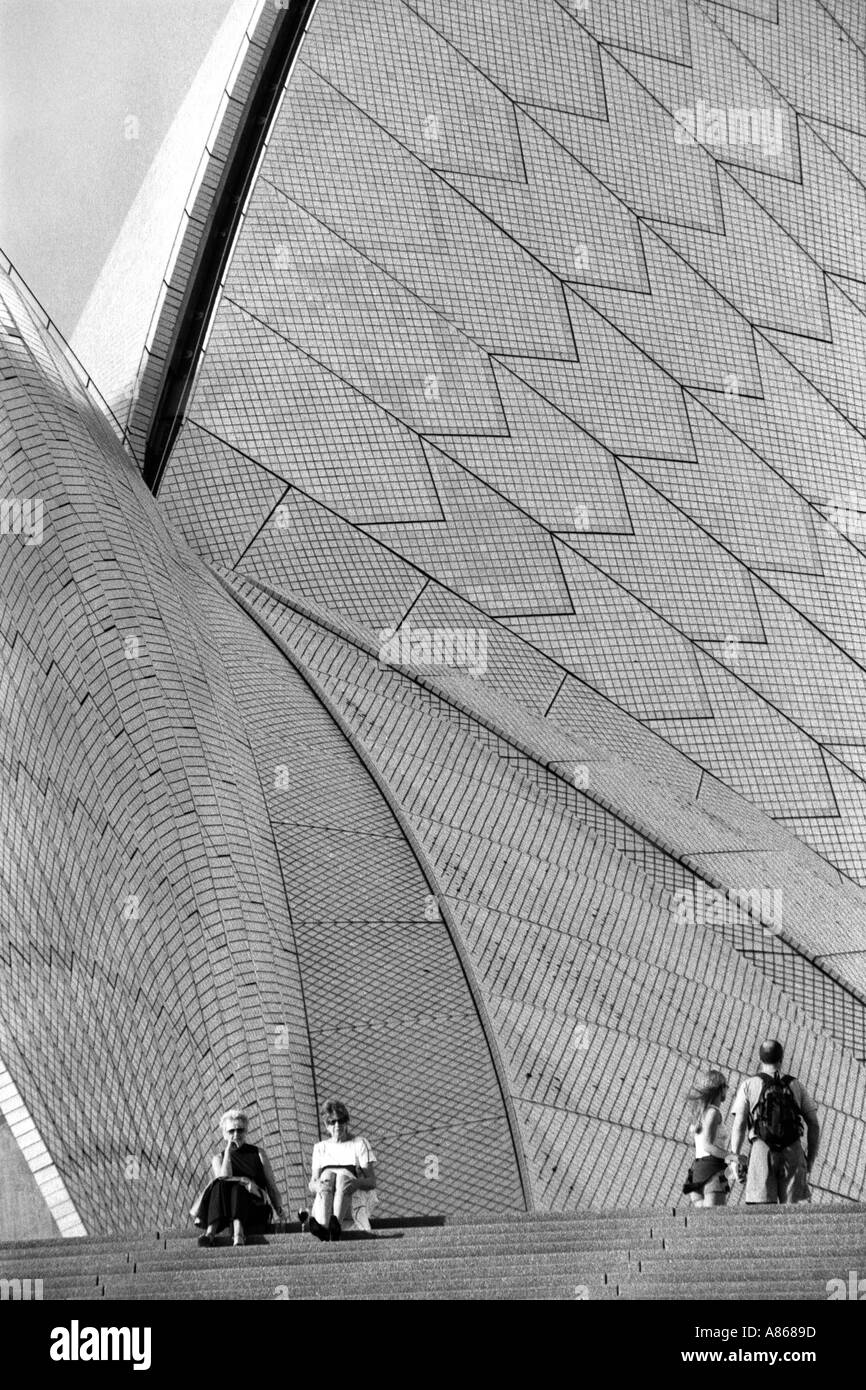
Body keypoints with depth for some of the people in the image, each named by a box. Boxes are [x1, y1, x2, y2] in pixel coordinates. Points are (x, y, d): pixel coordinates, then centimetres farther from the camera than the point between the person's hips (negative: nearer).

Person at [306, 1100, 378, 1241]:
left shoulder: (359, 1143, 14)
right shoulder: (320, 1147, 21)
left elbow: (372, 1181, 3)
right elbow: (312, 1184, 9)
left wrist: (357, 1183, -21)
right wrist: (317, 1185, -18)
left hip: (357, 1195, -2)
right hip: (325, 1199, 2)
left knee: (343, 1175, -32)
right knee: (327, 1175, -30)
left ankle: (336, 1224, -58)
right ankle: (323, 1226, -56)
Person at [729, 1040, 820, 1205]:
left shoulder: (749, 1085, 7)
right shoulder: (796, 1086, 13)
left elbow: (739, 1125, -2)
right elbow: (814, 1125, 11)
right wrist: (810, 1162, 16)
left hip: (762, 1151, -1)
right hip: (793, 1152, 1)